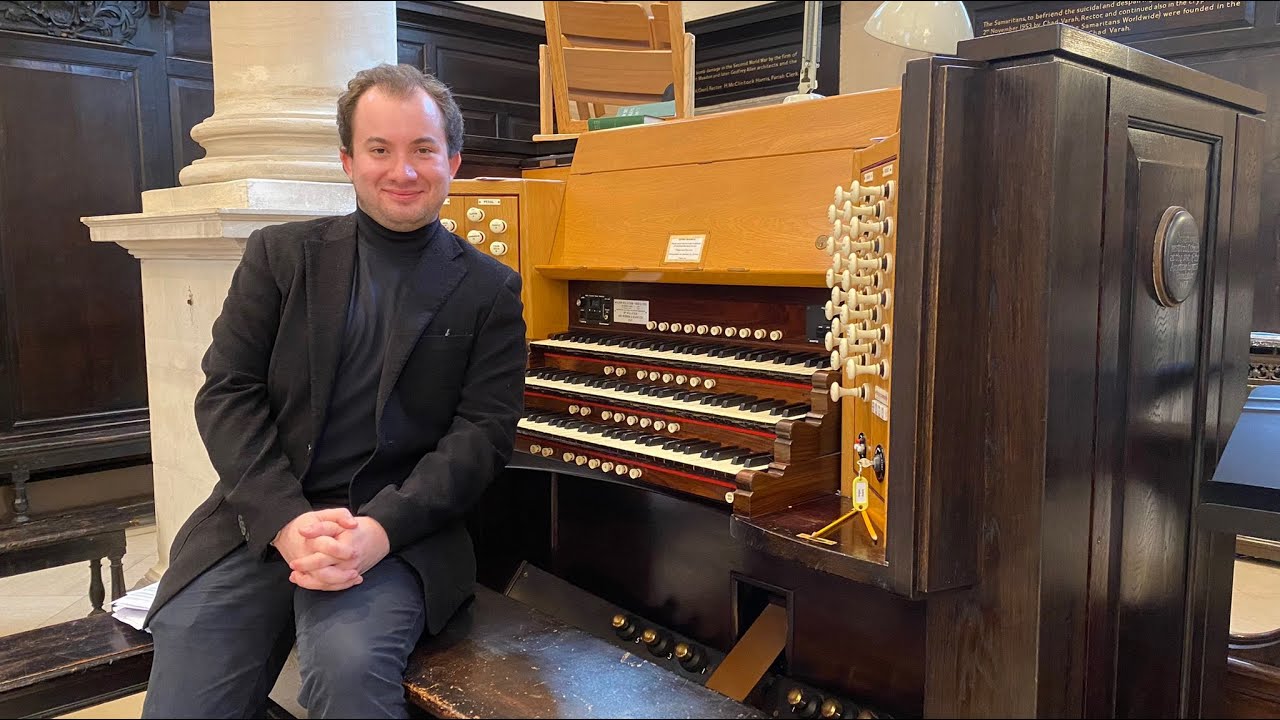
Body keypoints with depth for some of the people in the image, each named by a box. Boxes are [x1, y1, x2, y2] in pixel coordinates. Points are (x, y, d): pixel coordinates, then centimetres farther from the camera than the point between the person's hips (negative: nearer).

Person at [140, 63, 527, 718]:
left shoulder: (489, 290, 5)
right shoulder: (281, 255, 9)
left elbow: (484, 431, -3)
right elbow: (227, 393, 2)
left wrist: (381, 527, -18)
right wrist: (287, 519, -14)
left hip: (397, 532, -1)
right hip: (260, 520, 2)